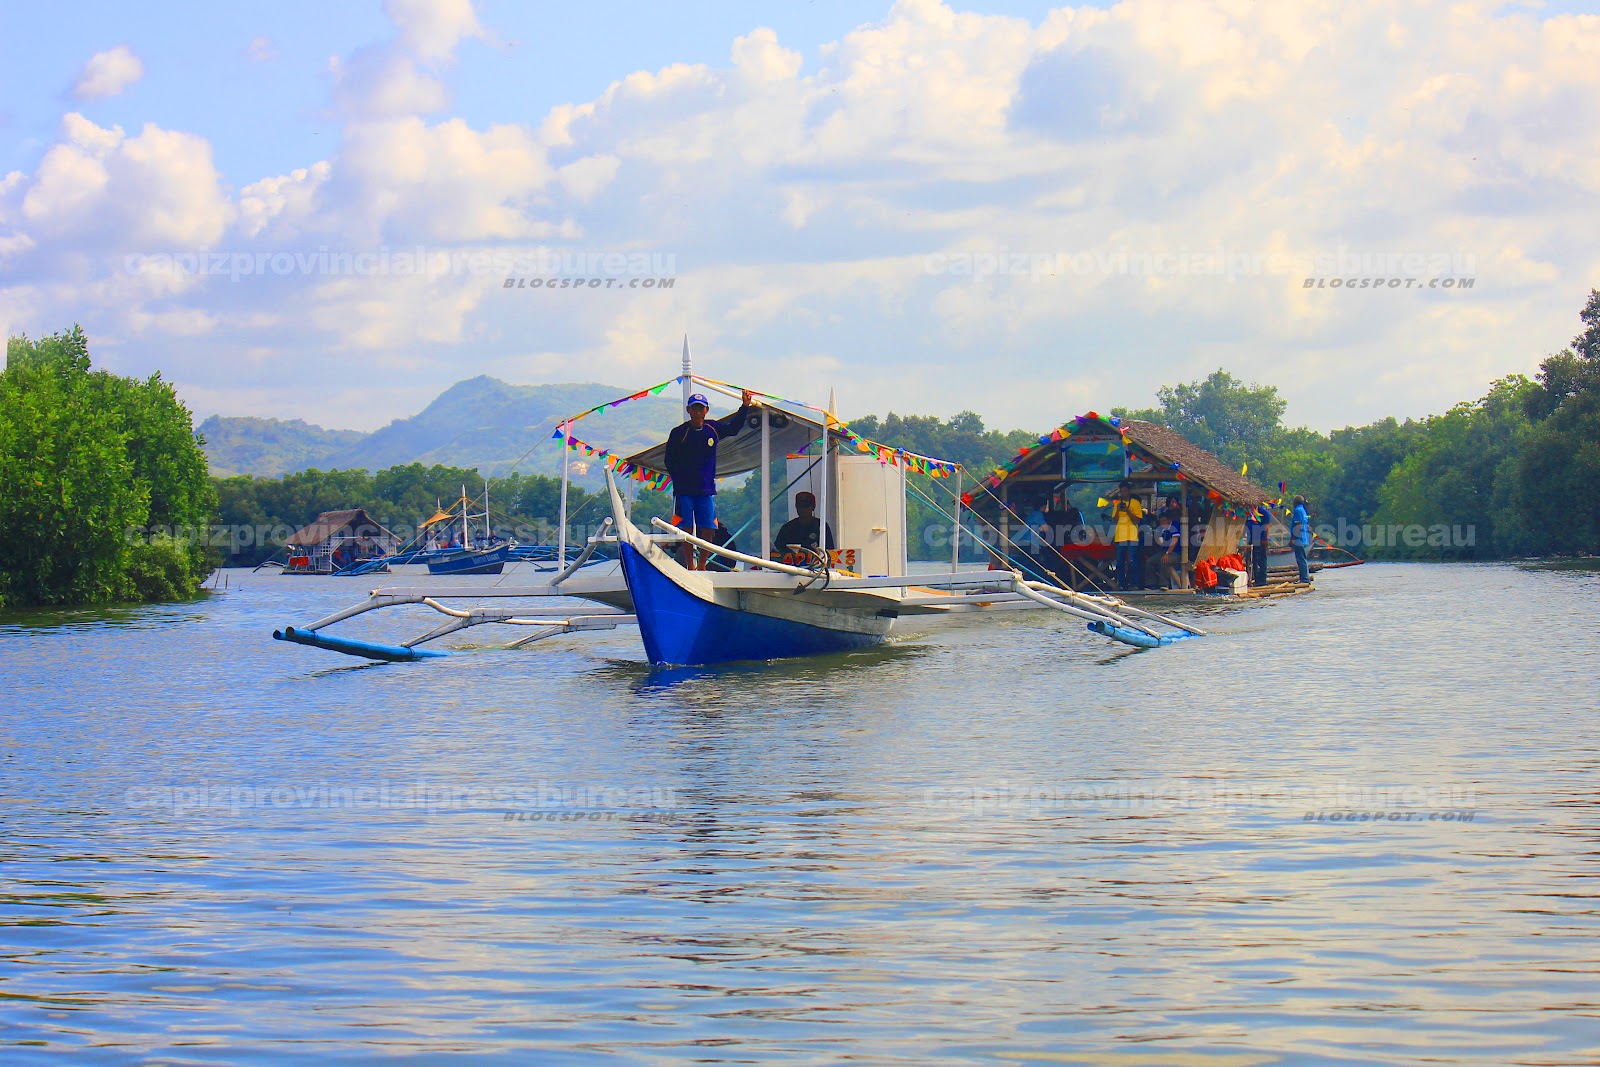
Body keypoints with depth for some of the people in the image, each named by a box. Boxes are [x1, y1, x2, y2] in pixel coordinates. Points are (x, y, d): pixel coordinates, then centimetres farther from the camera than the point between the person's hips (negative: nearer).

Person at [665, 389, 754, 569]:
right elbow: (670, 460, 3)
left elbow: (733, 428, 23)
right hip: (683, 491, -3)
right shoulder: (678, 432, -2)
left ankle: (701, 565, 13)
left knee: (708, 530, 1)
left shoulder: (714, 429, 7)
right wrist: (678, 478, -5)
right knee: (686, 530, -3)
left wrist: (745, 406, 13)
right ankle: (690, 566, 4)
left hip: (707, 489, 3)